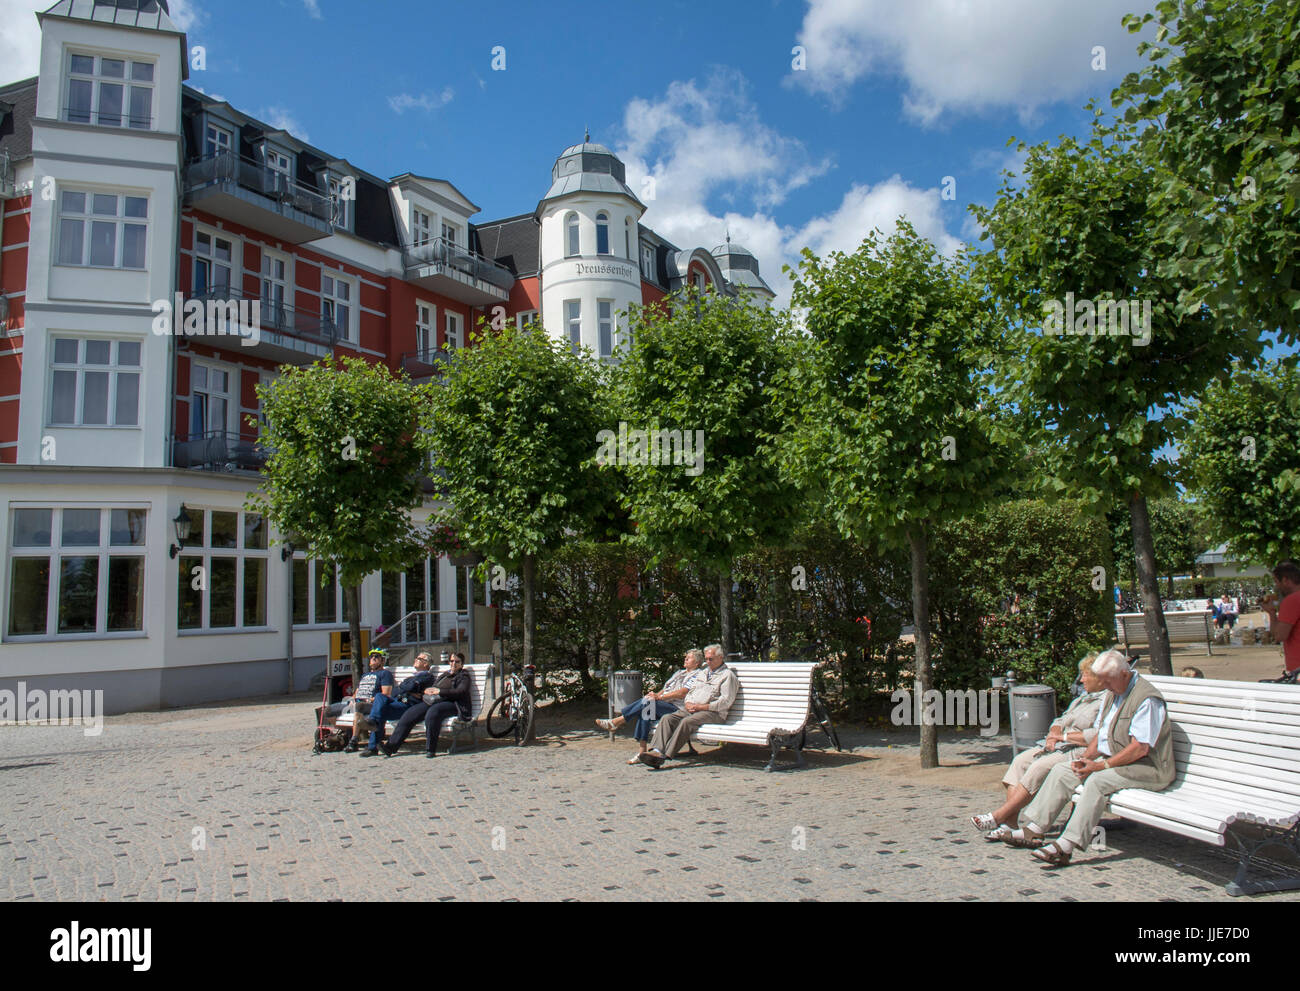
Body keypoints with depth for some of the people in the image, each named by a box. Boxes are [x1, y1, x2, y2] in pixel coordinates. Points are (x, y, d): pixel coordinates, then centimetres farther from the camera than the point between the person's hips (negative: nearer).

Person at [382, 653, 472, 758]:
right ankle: (391, 746, -14)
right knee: (408, 715, -16)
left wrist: (440, 691, -10)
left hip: (450, 703, -6)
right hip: (430, 701, 6)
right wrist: (426, 690, 7)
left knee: (432, 712, -38)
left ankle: (430, 749, -29)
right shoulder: (443, 675, 31)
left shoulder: (464, 677, 12)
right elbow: (430, 686, 33)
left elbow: (460, 692, -6)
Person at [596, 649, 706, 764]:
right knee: (645, 711, -24)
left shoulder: (698, 674, 1)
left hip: (676, 708, -7)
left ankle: (616, 722, -21)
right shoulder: (680, 673, 30)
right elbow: (666, 688, 26)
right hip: (662, 704, 7)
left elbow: (682, 693, -12)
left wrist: (660, 697, -14)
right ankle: (641, 750, -27)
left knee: (647, 702, -27)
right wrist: (655, 694, 4)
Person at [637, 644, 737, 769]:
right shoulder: (704, 673, 28)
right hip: (692, 711, 7)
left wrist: (702, 707, -13)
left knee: (687, 721, -34)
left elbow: (726, 702, -10)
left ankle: (665, 755, -40)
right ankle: (656, 751, -34)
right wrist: (688, 703, 3)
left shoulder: (728, 675, 3)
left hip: (713, 713, -7)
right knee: (667, 718, -18)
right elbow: (691, 692, 28)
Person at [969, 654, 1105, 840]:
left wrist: (1064, 736, -12)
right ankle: (1009, 822, -20)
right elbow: (1062, 720, 24)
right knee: (1021, 760, -12)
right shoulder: (1083, 697, 24)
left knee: (1040, 767, -29)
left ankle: (998, 817, -25)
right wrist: (1053, 735, 2)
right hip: (1059, 747, 9)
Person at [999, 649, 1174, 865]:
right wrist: (1086, 757, -2)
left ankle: (1065, 847, -35)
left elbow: (1140, 748, -22)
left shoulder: (1146, 699, -17)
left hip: (1147, 768, -9)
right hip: (1114, 760, 10)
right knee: (1061, 771, -2)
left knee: (1098, 780, -33)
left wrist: (1101, 765, -20)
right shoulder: (1112, 693, 13)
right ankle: (1033, 830, -7)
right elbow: (1100, 733, 17)